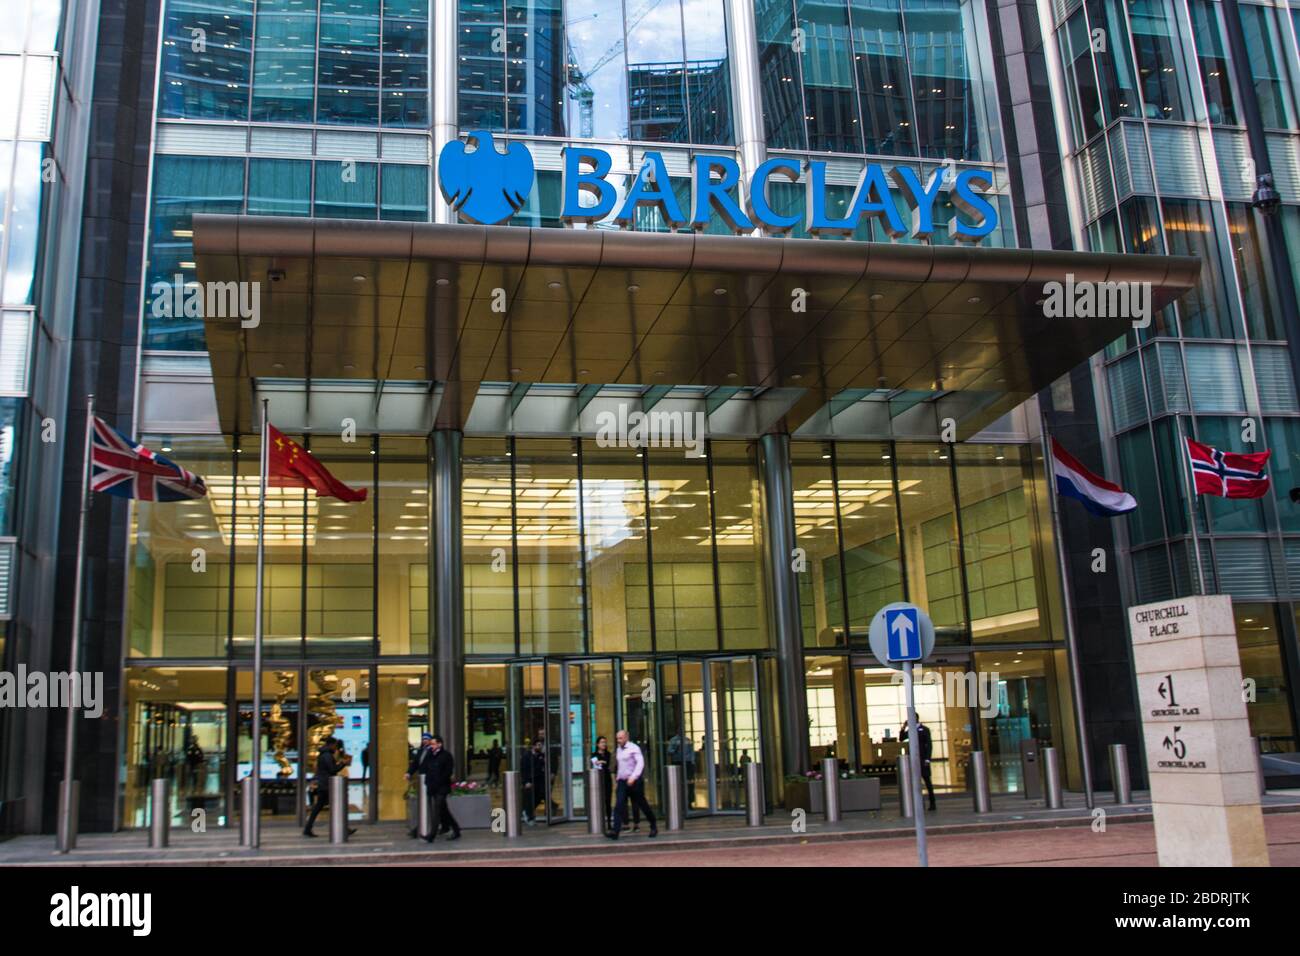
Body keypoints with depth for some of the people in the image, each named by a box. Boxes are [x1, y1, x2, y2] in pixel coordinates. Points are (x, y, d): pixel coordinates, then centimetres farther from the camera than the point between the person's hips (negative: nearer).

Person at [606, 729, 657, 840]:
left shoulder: (634, 748, -10)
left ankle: (654, 827, 26)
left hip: (634, 781, -6)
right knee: (619, 806, -10)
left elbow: (640, 763, -21)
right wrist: (619, 777, 20)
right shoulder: (619, 749, 13)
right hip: (622, 782, 6)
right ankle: (615, 831, -18)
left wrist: (633, 777, -31)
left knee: (642, 805, 6)